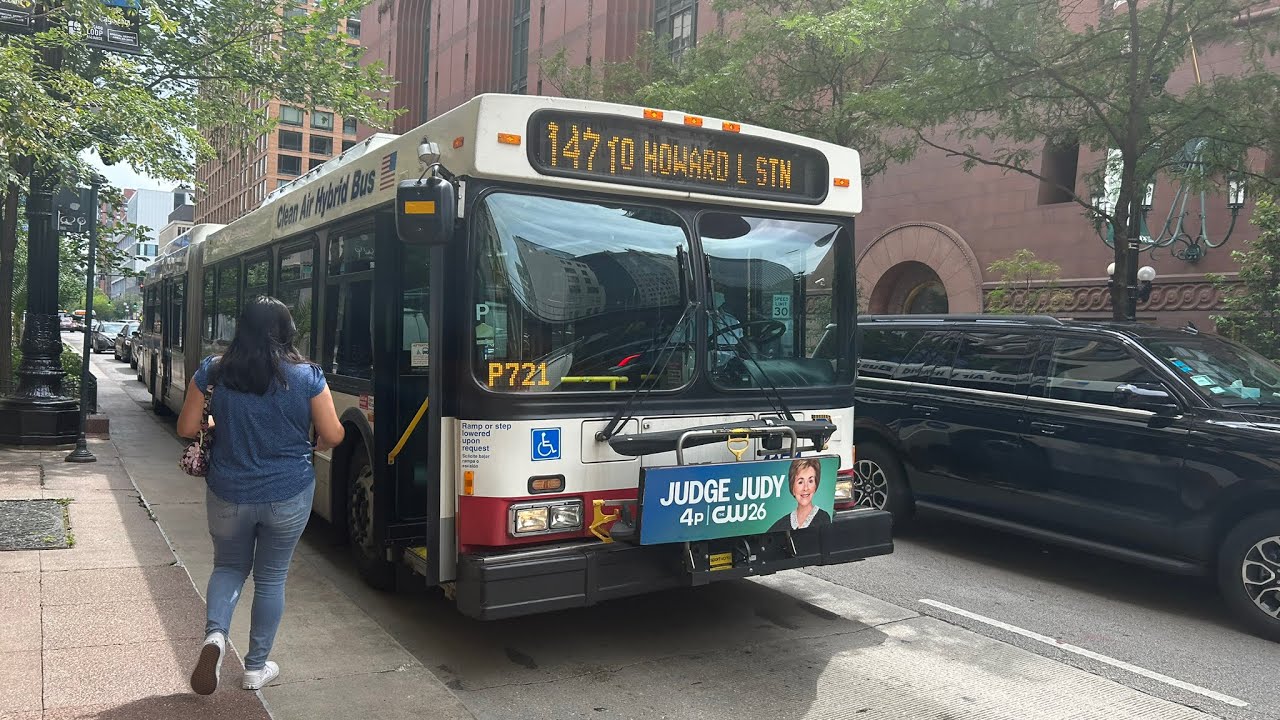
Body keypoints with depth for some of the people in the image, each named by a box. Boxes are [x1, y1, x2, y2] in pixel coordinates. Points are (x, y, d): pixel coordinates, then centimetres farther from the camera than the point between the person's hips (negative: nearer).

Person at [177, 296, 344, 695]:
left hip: (228, 495, 1)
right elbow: (332, 436, -6)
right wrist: (314, 444, 16)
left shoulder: (213, 371, -5)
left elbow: (186, 429, 1)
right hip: (289, 496, -1)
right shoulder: (307, 376, -10)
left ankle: (215, 633, -1)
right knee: (271, 577, 15)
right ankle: (257, 666, 25)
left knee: (228, 566, 24)